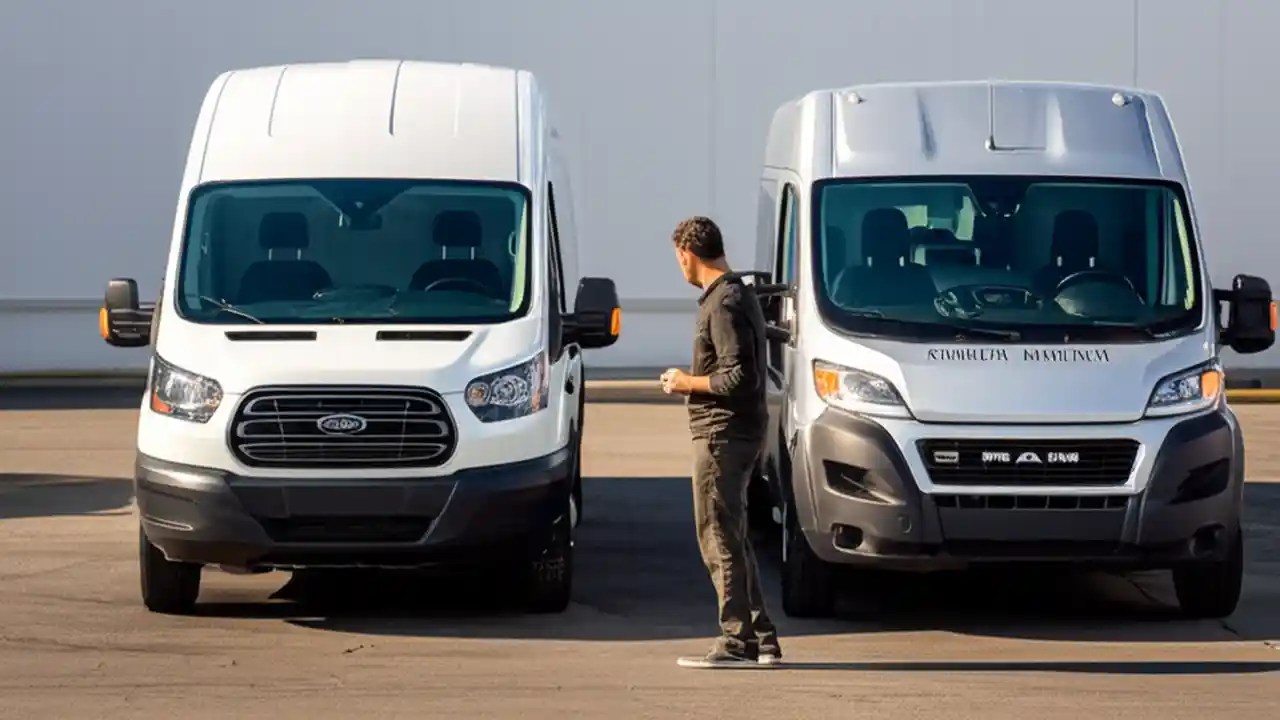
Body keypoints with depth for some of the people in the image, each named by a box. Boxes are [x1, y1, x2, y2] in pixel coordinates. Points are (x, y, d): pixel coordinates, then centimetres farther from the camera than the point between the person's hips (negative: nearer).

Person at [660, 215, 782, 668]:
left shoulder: (723, 304, -17)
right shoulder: (740, 295, 15)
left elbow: (740, 378, -23)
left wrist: (688, 383, -11)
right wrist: (693, 381, 18)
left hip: (721, 434, -11)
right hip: (740, 431, 11)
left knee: (719, 538, -7)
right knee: (733, 538, 15)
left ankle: (736, 640, -7)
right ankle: (761, 638, 17)